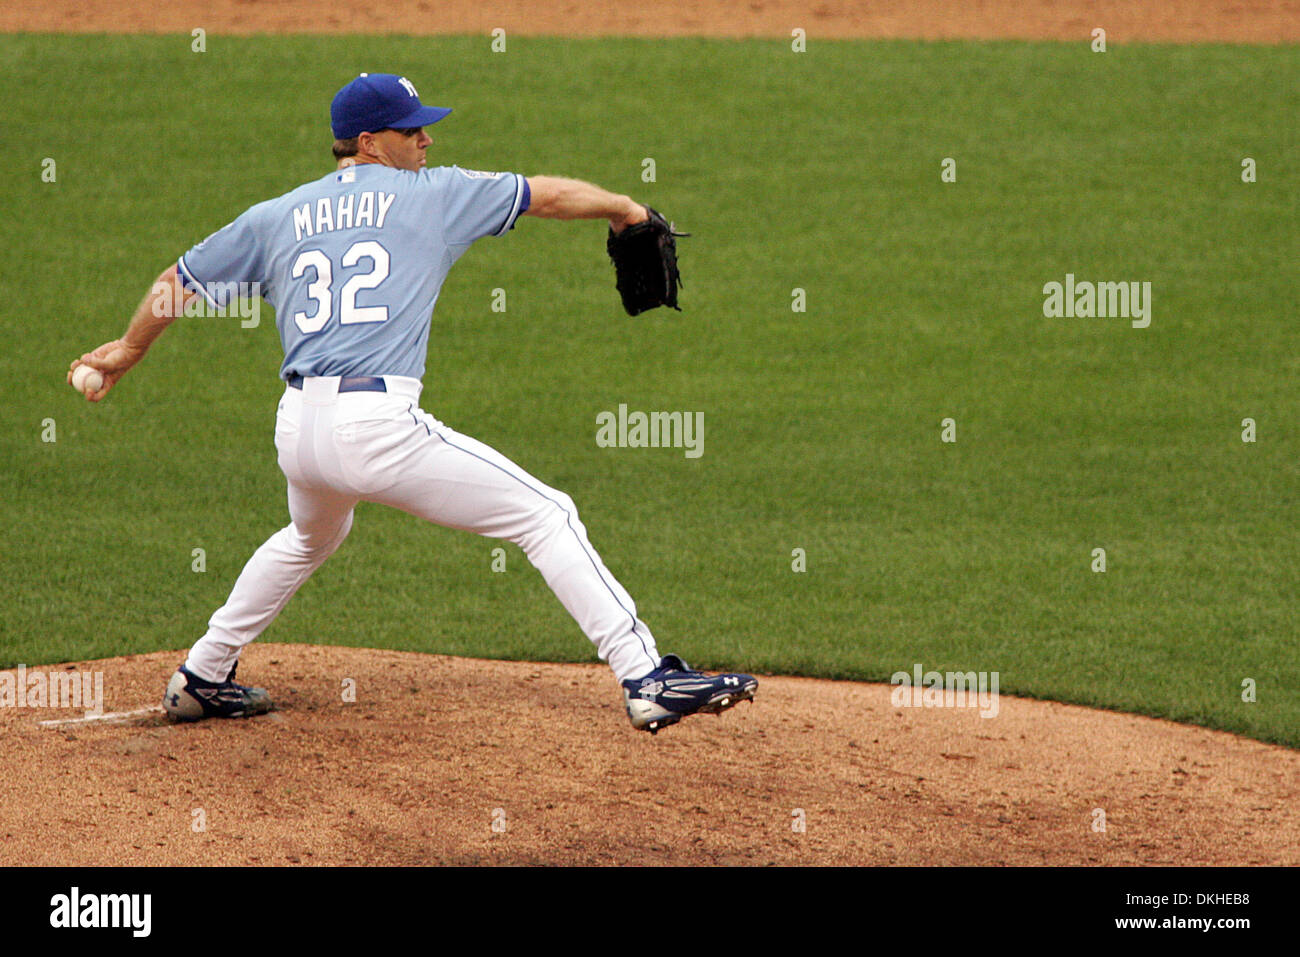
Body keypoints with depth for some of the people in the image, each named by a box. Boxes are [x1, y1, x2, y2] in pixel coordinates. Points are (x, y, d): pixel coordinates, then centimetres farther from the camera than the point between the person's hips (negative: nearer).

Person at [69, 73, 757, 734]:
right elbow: (549, 196, 16)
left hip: (295, 432, 6)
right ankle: (646, 679, -13)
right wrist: (623, 208, 35)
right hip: (378, 426, -6)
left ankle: (201, 679, 41)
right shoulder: (431, 195, 8)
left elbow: (180, 282, 26)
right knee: (547, 516, -1)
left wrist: (131, 348, 44)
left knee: (310, 537, 38)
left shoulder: (275, 218, 18)